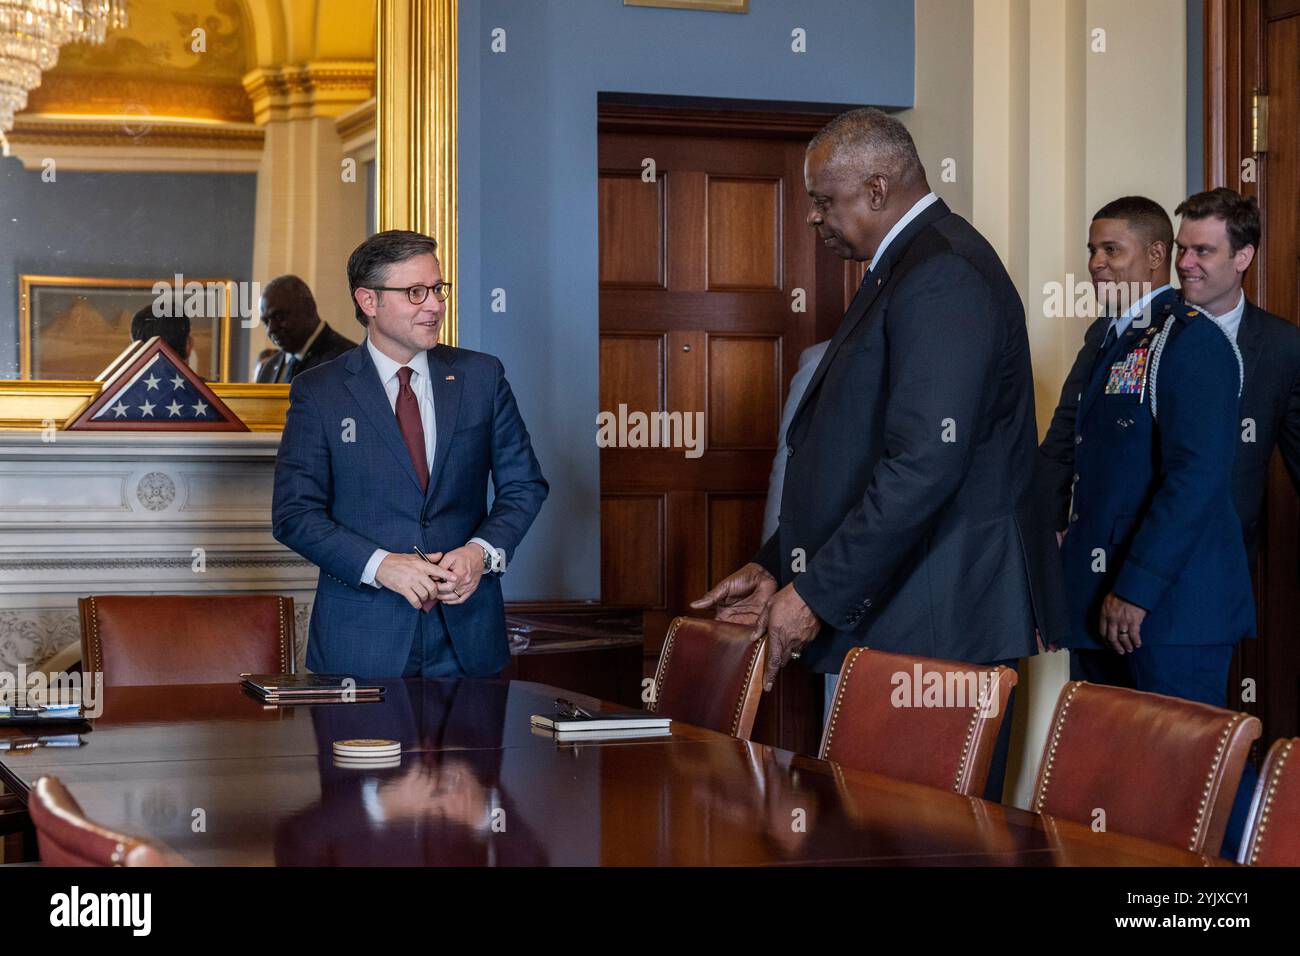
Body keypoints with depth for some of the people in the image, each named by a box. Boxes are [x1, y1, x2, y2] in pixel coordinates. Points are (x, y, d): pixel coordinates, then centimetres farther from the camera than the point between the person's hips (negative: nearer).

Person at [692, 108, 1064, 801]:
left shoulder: (944, 279, -15)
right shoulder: (902, 269, 19)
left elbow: (923, 465, -24)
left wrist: (817, 595, -19)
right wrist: (777, 570, 14)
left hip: (933, 629, -10)